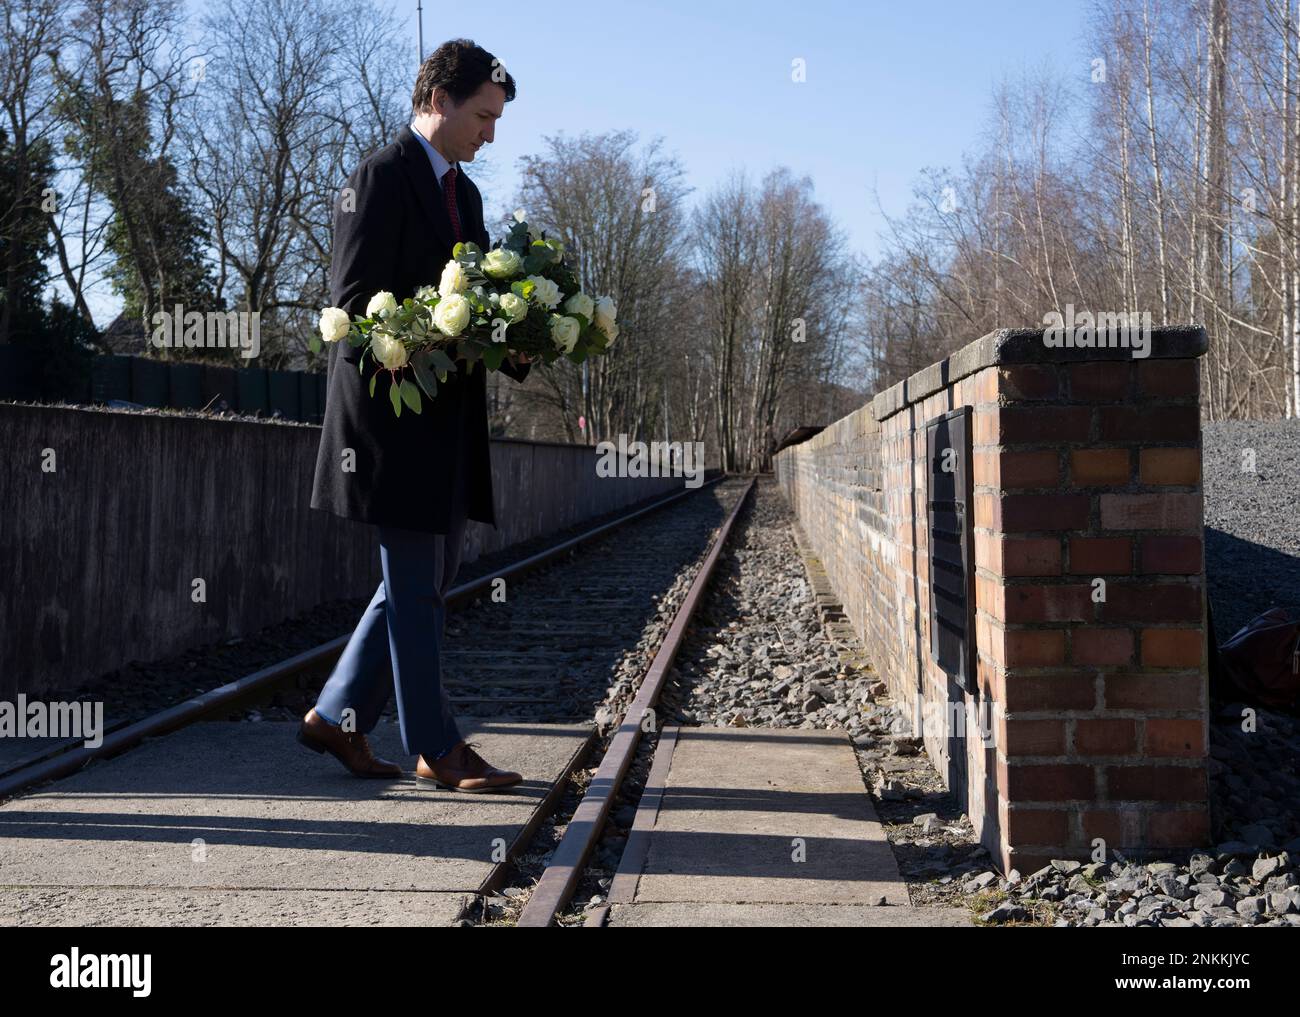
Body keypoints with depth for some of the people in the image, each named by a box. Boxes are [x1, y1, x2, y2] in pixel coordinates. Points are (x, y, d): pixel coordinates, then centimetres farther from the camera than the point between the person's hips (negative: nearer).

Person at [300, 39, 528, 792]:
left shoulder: (465, 193, 17)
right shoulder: (383, 177, -9)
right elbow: (354, 303, -16)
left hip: (447, 419, 9)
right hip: (396, 411, -9)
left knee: (427, 582, 12)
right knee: (417, 588, -1)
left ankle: (338, 716, 22)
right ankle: (437, 750, 8)